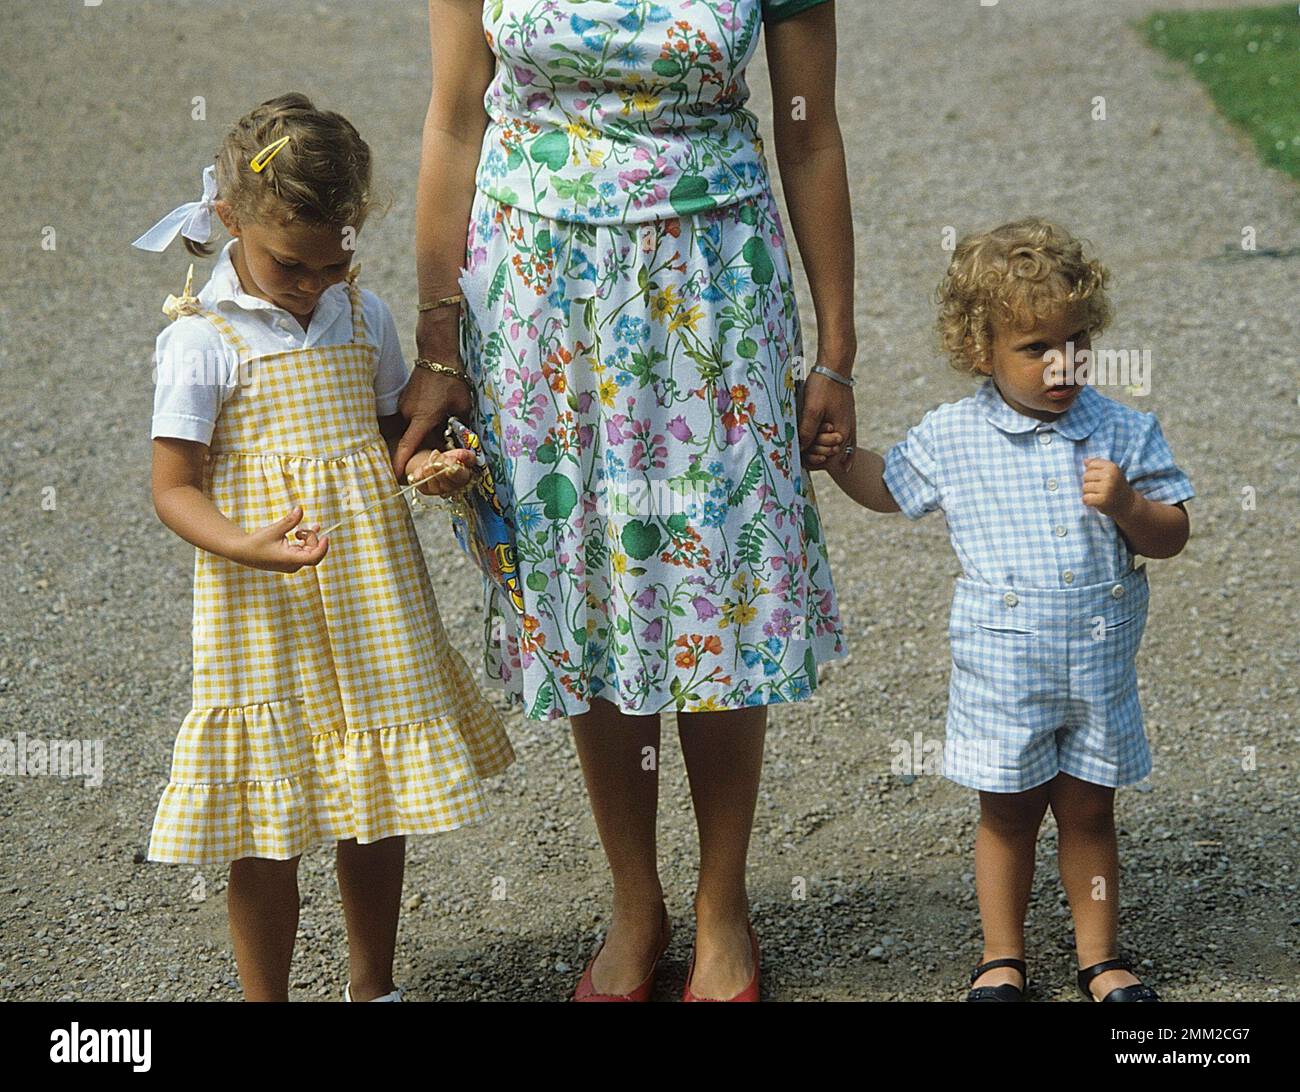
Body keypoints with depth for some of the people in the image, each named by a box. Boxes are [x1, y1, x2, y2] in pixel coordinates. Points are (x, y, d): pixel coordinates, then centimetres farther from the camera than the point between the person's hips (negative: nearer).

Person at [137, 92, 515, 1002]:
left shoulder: (363, 316, 5)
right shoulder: (203, 338, -10)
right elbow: (174, 487, -10)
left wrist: (431, 466, -5)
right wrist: (246, 544, -29)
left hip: (371, 600, 5)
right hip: (264, 612, -5)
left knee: (380, 801, 15)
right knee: (268, 829, 3)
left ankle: (373, 987, 34)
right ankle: (266, 997, 20)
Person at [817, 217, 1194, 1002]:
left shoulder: (1126, 433, -3)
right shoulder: (951, 437, -4)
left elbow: (1173, 535, -1)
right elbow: (890, 488, 15)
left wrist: (1128, 506, -20)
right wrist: (836, 458, -1)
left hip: (1098, 668, 1)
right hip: (1003, 673, -1)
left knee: (1090, 812, 12)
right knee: (1008, 813, 11)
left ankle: (1101, 959, 27)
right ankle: (1003, 958, 28)